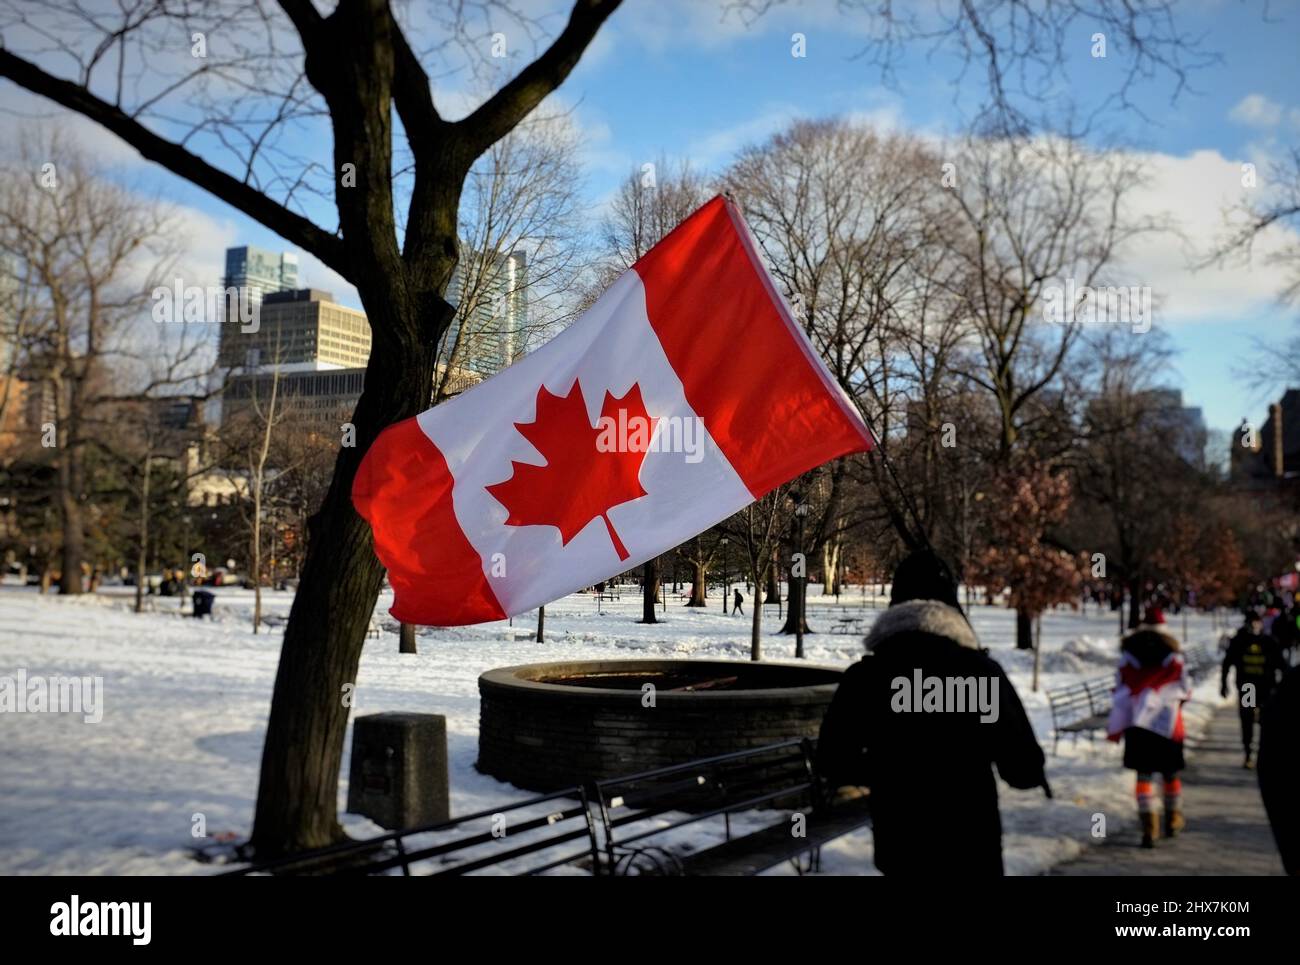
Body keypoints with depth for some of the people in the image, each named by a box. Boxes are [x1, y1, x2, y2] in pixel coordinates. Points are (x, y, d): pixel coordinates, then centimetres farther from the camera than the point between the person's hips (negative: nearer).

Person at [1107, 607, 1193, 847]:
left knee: (1144, 774, 2)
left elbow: (1121, 690, -1)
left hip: (1137, 723, 0)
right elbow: (1185, 687, 3)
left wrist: (1115, 726, 5)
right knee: (1171, 772, 16)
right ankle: (1173, 820, 31)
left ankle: (1149, 828, -7)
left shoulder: (1129, 654, 1)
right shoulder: (1172, 653, -1)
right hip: (1168, 721, 0)